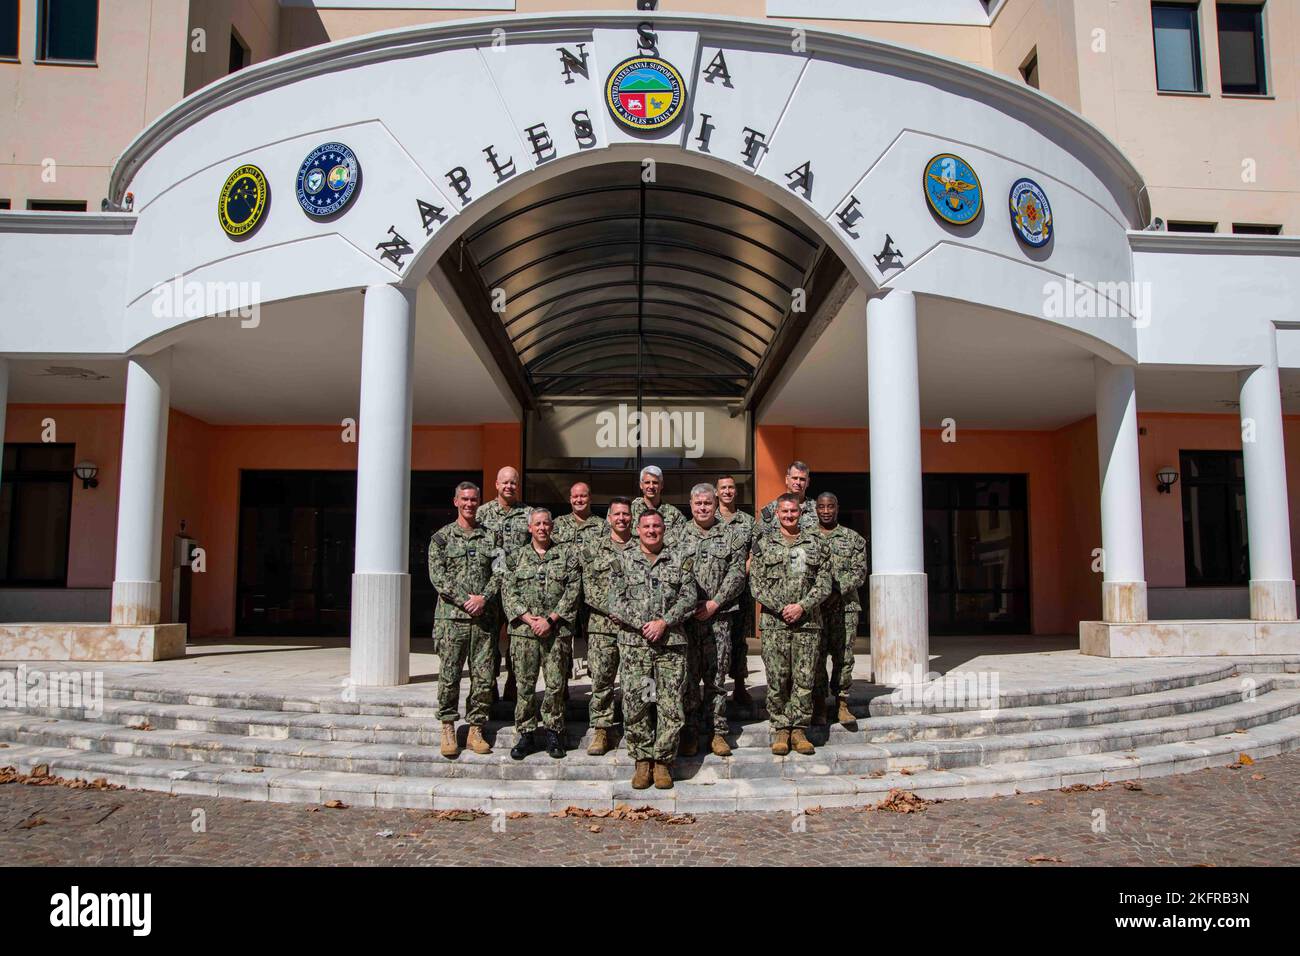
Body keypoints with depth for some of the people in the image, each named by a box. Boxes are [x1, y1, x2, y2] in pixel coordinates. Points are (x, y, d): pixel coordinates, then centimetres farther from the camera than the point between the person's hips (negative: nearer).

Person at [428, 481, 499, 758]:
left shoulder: (490, 537, 11)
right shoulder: (441, 537, 5)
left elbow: (499, 573, 5)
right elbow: (437, 576, -4)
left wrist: (484, 598, -12)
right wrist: (465, 600, -13)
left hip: (484, 618, 2)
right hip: (451, 618, -2)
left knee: (483, 677, 2)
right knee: (449, 676, 0)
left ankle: (476, 730, 12)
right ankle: (448, 729, 12)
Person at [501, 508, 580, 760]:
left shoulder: (567, 554, 7)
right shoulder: (517, 558, 11)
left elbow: (573, 591, -1)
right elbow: (508, 592, 3)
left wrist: (550, 620, -10)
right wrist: (528, 618, -10)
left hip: (557, 630, -1)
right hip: (523, 629, 1)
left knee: (556, 684, 1)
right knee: (525, 684, 3)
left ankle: (553, 733, 14)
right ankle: (526, 735, 12)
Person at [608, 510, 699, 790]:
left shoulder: (679, 562, 11)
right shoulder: (623, 562, 9)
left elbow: (690, 597, 1)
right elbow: (616, 603, 1)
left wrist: (664, 622, -11)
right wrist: (642, 626, -10)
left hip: (672, 642, 1)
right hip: (634, 643, 0)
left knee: (671, 706, -2)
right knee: (635, 705, 0)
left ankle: (663, 761, 10)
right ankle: (642, 761, 12)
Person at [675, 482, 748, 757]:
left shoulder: (732, 535, 7)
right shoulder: (678, 535, 9)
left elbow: (736, 573, -1)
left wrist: (714, 603, -10)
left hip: (719, 615, 0)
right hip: (684, 614, 0)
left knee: (716, 676, 5)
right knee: (688, 676, 2)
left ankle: (717, 732, 14)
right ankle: (688, 732, 11)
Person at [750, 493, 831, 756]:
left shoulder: (815, 543, 9)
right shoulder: (763, 544, 7)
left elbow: (824, 582, 4)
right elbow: (757, 584, 0)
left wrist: (802, 606, -10)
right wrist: (780, 608, -11)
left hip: (808, 622, 1)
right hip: (774, 623, -1)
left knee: (804, 678, 2)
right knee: (777, 679, 1)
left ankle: (799, 729, 12)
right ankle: (780, 729, 12)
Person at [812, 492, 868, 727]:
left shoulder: (854, 538, 9)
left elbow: (859, 573, 1)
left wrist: (837, 590, -12)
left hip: (845, 605, 1)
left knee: (844, 656, 2)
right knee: (816, 657, -1)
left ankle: (842, 704, 12)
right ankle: (819, 706, 8)